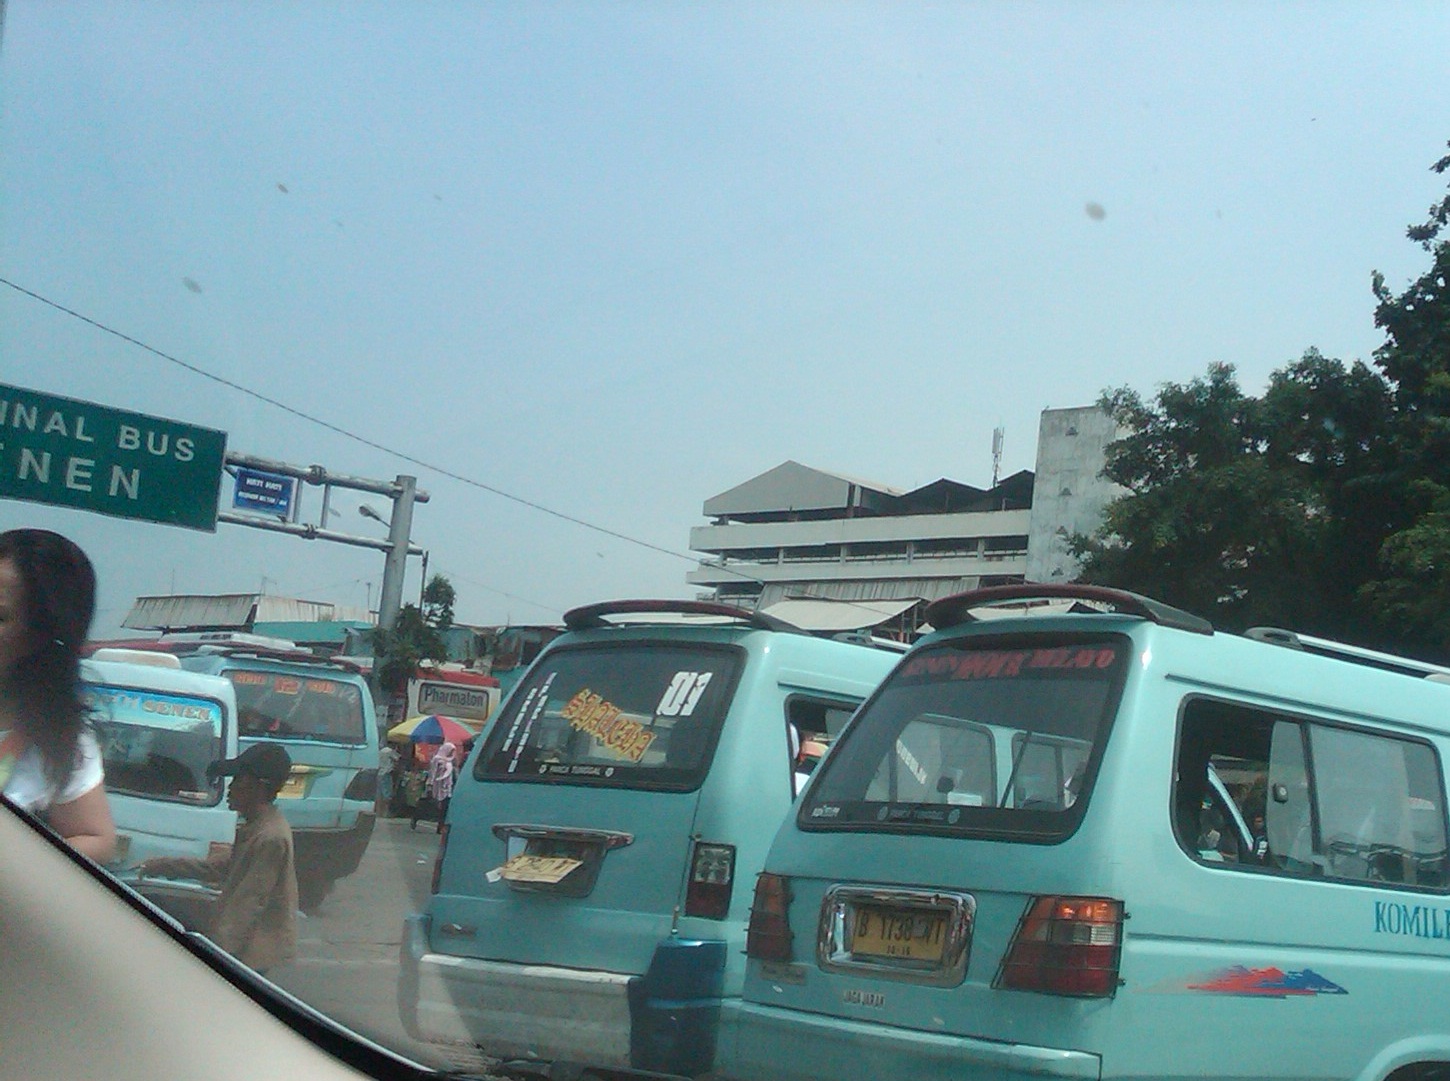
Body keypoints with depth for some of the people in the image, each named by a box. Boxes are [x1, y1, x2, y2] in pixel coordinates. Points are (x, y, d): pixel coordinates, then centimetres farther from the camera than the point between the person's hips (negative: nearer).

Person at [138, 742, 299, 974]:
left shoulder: (271, 838, -23)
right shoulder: (255, 828, 10)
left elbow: (249, 903, -24)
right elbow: (222, 868, 20)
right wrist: (163, 865, 19)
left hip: (254, 952, -10)